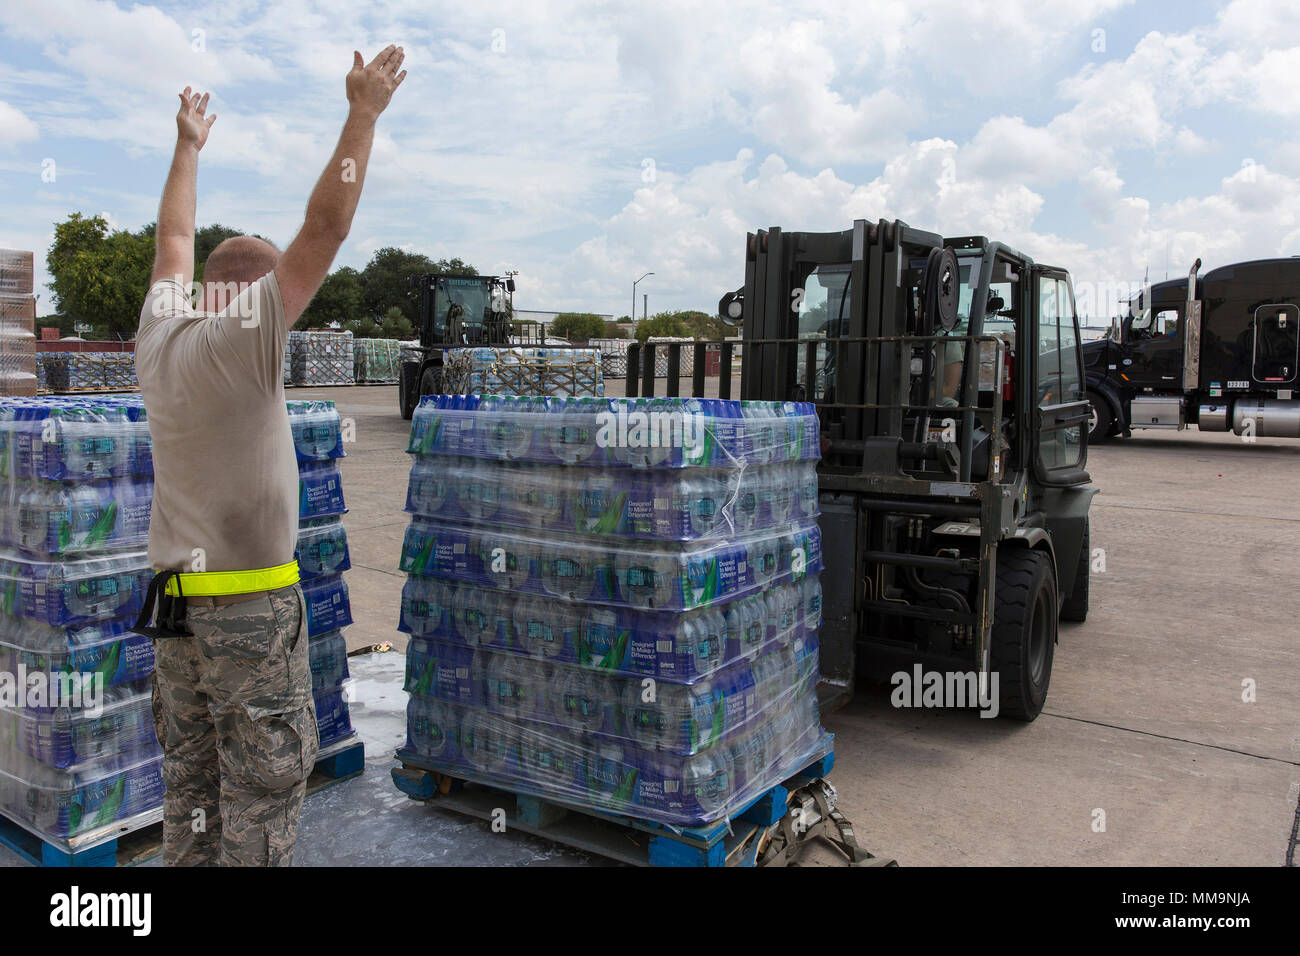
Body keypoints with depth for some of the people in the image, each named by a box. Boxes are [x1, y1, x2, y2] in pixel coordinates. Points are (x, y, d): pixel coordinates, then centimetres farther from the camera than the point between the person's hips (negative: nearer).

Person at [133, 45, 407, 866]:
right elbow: (325, 226, -17)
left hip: (175, 604, 8)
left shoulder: (159, 338, 7)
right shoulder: (243, 341, -14)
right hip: (251, 607, -8)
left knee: (191, 784, 16)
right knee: (265, 784, 3)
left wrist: (188, 146, 35)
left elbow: (176, 239, 23)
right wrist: (364, 115, -13)